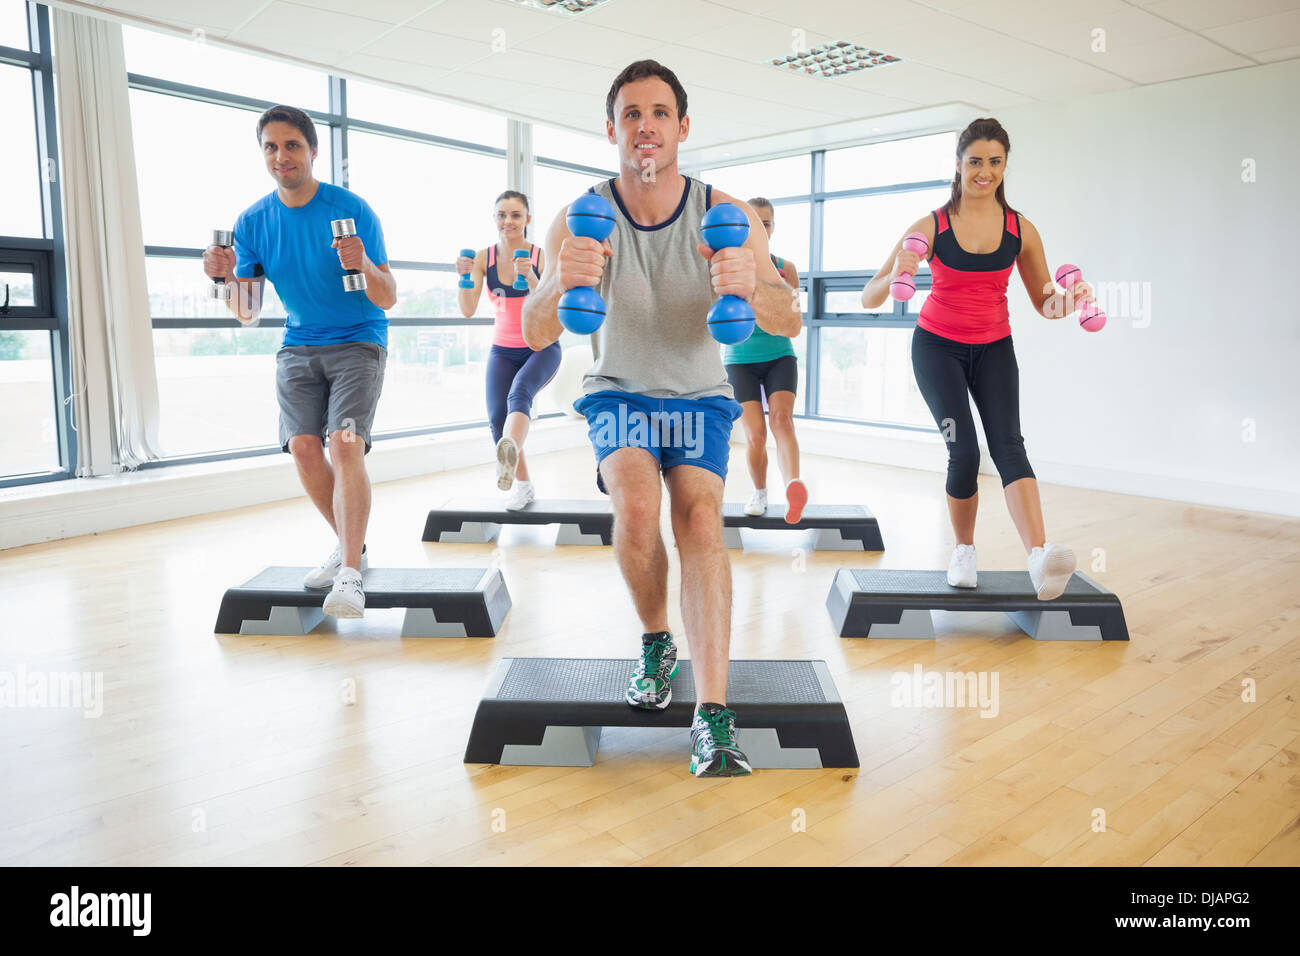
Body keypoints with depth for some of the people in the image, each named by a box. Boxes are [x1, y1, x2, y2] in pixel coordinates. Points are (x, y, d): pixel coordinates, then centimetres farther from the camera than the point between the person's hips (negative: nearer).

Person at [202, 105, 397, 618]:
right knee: (303, 445, -11)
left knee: (345, 442, -22)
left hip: (358, 343, -4)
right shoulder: (253, 221, 0)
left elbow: (388, 300, -13)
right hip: (298, 347, 4)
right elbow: (248, 314, 1)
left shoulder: (353, 210, -11)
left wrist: (365, 266, -33)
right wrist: (229, 275, -19)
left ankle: (350, 576, -22)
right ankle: (349, 544, 12)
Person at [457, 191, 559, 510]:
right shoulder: (483, 258, -2)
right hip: (503, 349, 3)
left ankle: (509, 454, -61)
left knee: (519, 392, -33)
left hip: (542, 347, -3)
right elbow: (468, 311, -8)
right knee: (497, 418, -10)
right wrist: (465, 278, -26)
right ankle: (523, 485, 10)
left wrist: (530, 277, -34)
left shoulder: (542, 256, -10)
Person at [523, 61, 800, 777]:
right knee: (636, 505, -28)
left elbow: (787, 324, -18)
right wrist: (559, 283, -45)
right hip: (618, 393, 0)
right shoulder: (580, 219, -13)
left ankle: (713, 717, -24)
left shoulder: (725, 215, -12)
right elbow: (535, 336, -21)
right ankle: (656, 644, 1)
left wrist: (752, 286, -43)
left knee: (700, 519, -24)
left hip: (699, 397, 0)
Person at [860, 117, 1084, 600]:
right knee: (964, 452, -14)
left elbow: (1044, 302, 3)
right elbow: (870, 299, -18)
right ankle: (964, 550, 9)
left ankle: (1040, 558, -34)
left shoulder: (1022, 230, -4)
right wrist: (895, 278, -40)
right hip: (938, 345, -2)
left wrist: (1066, 301, -20)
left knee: (1008, 443, -18)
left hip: (993, 348, 2)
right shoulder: (931, 226, -12)